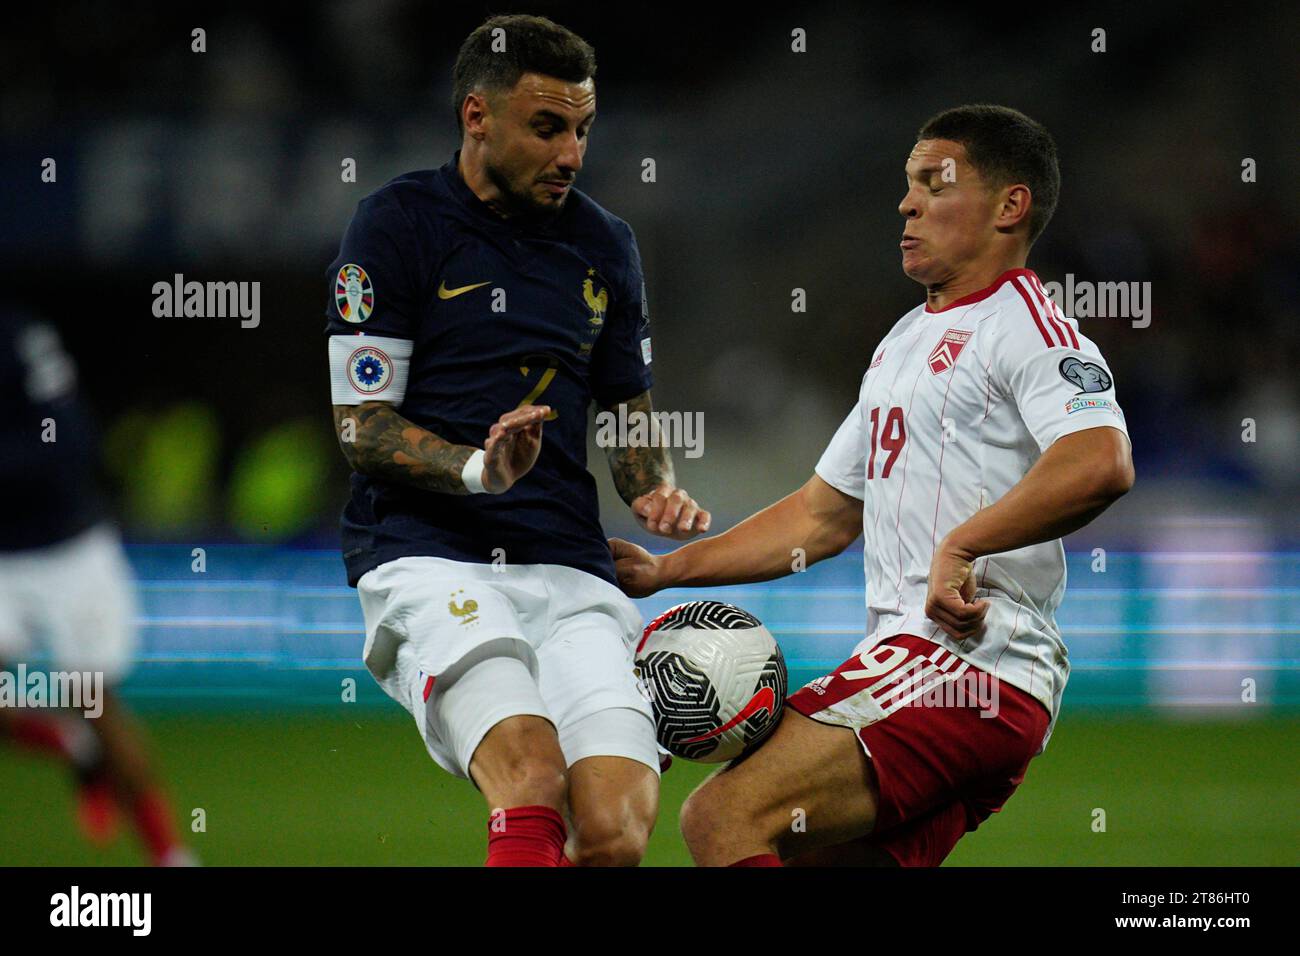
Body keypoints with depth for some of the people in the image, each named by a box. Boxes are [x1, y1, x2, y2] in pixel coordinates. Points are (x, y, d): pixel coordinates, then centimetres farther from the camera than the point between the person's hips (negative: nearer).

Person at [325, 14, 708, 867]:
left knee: (617, 834, -16)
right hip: (425, 557, -4)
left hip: (569, 570, 4)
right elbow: (362, 426, -2)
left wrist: (656, 491, 5)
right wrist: (479, 469, -20)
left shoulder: (606, 244, 16)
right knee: (532, 781, -30)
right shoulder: (399, 223, 1)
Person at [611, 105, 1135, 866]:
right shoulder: (905, 342, 25)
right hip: (909, 662, 10)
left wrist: (961, 546, -27)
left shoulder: (1021, 323, -6)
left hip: (969, 666, -10)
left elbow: (1100, 462, -25)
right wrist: (665, 570, 25)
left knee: (724, 817, -22)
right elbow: (823, 514, 32)